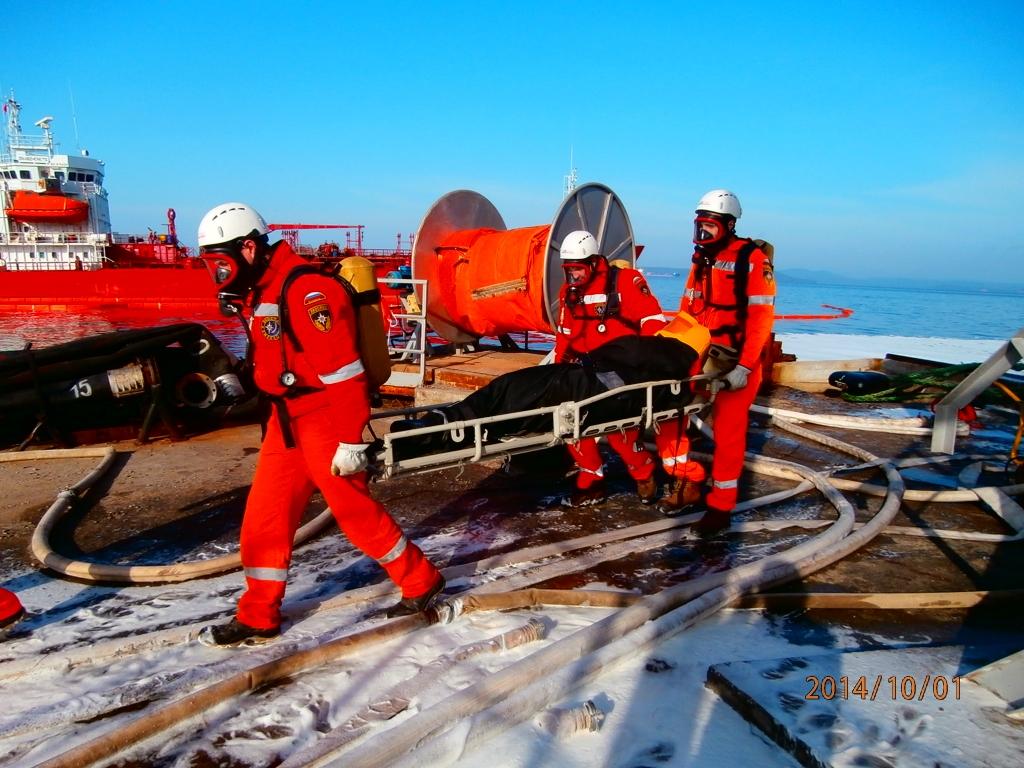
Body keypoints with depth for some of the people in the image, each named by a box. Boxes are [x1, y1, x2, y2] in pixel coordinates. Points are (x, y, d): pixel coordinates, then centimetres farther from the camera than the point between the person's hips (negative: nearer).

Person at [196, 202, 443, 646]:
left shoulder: (306, 290, -20)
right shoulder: (259, 293, 11)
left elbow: (343, 370, -23)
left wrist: (351, 440, -23)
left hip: (325, 419, -9)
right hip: (287, 421, 9)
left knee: (354, 509, 2)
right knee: (264, 517, 10)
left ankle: (421, 581, 21)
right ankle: (258, 616, 23)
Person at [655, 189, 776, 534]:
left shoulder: (752, 258, -10)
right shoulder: (701, 259, 13)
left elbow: (761, 316, -16)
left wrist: (744, 366, -21)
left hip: (736, 362, -7)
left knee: (727, 432, 0)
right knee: (666, 411, 0)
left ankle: (720, 506, 13)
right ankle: (688, 481, 15)